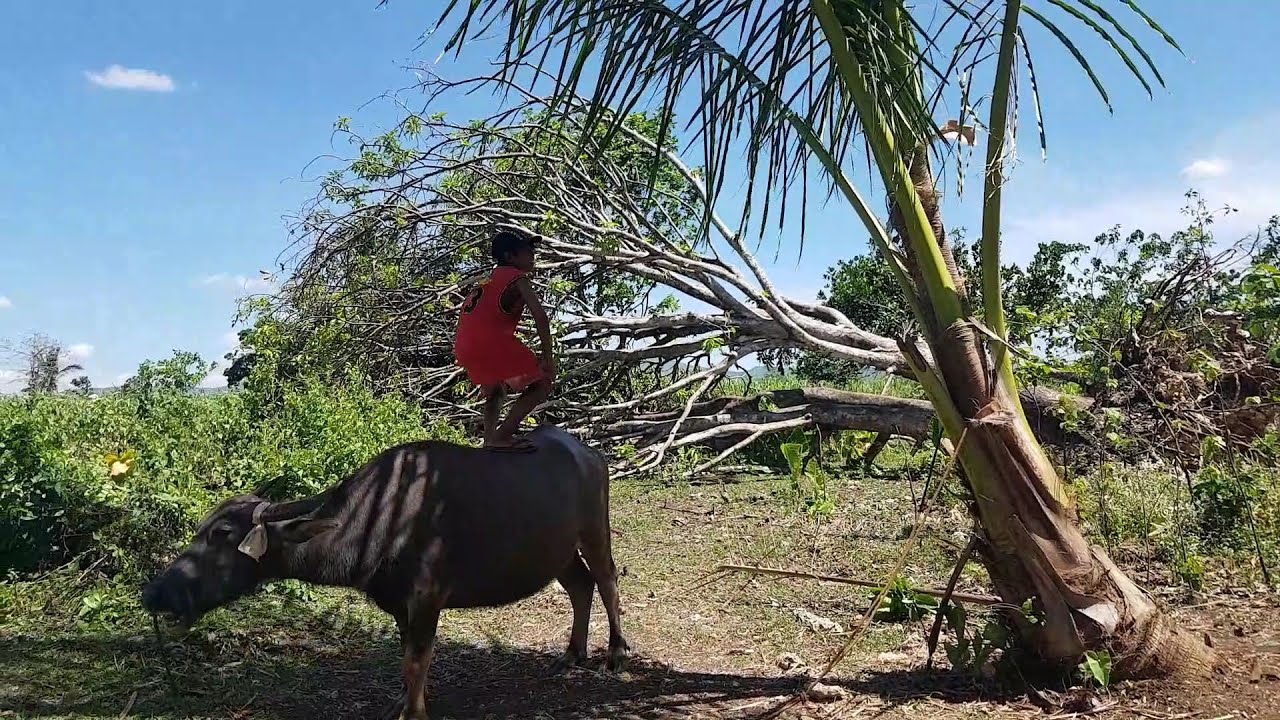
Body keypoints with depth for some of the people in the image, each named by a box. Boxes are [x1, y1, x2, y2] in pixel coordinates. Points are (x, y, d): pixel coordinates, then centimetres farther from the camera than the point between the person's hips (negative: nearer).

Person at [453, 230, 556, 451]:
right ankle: (502, 436, -10)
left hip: (464, 351, 8)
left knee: (496, 391, 32)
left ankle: (489, 438, 11)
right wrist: (548, 356, -6)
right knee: (542, 384, 4)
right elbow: (539, 315, -9)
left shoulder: (487, 282, 30)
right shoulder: (517, 278, 6)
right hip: (493, 343, -8)